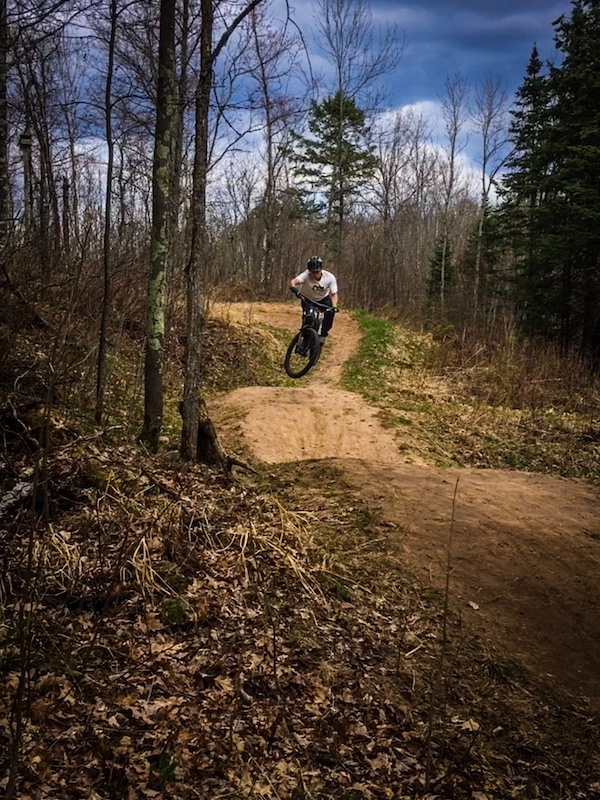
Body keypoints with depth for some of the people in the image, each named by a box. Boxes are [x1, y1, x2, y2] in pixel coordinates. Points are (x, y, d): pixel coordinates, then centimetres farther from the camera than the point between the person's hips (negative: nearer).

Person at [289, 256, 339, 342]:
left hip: (323, 298, 1)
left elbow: (334, 294, -23)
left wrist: (334, 306, -40)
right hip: (308, 299, -1)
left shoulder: (330, 277, -26)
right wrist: (294, 288, -68)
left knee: (330, 312, -25)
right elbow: (293, 282, -45)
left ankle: (323, 334, -6)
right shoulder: (306, 275, -31)